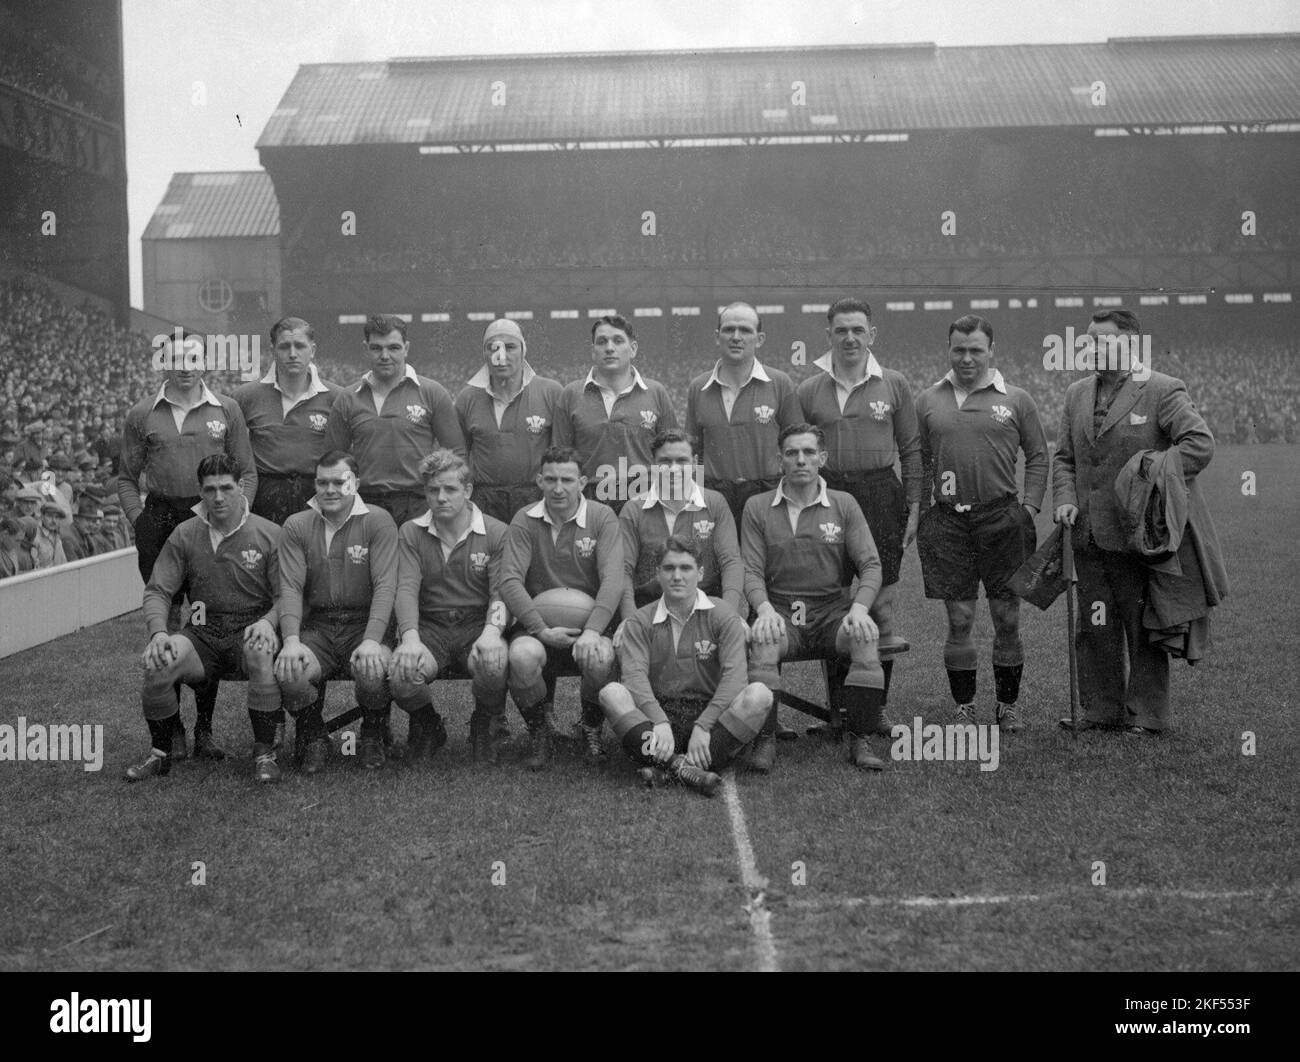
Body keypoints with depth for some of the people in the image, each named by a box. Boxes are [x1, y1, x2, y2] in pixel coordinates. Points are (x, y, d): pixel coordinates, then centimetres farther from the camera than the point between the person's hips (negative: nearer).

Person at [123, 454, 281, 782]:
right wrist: (158, 632, -14)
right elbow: (157, 591, 5)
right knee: (158, 663, -27)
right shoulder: (184, 536, 6)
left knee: (261, 653, -37)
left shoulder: (269, 534, -1)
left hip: (250, 630, -2)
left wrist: (267, 622, -23)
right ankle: (160, 752, -2)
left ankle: (264, 754, -21)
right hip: (202, 632, 2)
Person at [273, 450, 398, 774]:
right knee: (289, 672, -29)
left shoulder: (378, 522, 0)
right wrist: (291, 641, -18)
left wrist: (372, 640, -24)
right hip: (316, 627, 2)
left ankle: (373, 736, 3)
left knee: (373, 671, -34)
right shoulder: (297, 527, 8)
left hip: (364, 623, -2)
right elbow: (290, 589, -1)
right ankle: (313, 739, 4)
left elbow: (385, 586, -9)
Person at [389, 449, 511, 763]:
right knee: (401, 673, -31)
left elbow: (501, 592, -5)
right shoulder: (411, 533, 8)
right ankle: (427, 727, 8)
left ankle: (484, 726, 3)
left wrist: (492, 632, -28)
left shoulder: (496, 533, 3)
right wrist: (410, 638, -24)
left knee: (494, 665, -36)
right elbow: (406, 589, -5)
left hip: (477, 624, -1)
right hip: (429, 626, 1)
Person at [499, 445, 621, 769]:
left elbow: (612, 580, -12)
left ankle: (592, 727, 1)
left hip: (589, 623, 0)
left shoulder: (602, 518, -1)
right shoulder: (525, 521, 1)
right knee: (522, 656, -34)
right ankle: (538, 731, -2)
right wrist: (543, 630, -21)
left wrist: (592, 630, -27)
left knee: (600, 657, -34)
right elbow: (510, 582, -9)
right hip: (538, 624, 1)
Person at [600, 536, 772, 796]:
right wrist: (659, 722, -28)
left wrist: (703, 726, -22)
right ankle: (682, 767, -41)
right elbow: (634, 675, -9)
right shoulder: (640, 621, 7)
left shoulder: (722, 616, 4)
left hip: (711, 714, 0)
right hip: (657, 716, 0)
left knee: (759, 694, -27)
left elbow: (734, 674, -9)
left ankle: (667, 769, -36)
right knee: (611, 693, -26)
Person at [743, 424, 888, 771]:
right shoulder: (757, 508, 7)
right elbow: (751, 571, 1)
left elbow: (871, 565, 2)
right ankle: (765, 740, -22)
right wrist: (765, 609, -20)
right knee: (762, 639, -34)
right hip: (780, 612, -1)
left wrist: (859, 608, -17)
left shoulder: (844, 505, 9)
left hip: (833, 611, 1)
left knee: (866, 635, -31)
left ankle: (860, 740, -20)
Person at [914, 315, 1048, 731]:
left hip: (1002, 518, 0)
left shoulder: (1016, 400, 5)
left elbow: (1037, 455, 10)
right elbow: (919, 461, 12)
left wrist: (1030, 505, 0)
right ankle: (964, 707, 14)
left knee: (1007, 618, 5)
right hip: (948, 521, 1)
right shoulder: (928, 401, 9)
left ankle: (1008, 705, 18)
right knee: (959, 619, 3)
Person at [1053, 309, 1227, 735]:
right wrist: (1065, 499, -1)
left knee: (1144, 630, 4)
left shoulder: (1163, 391, -7)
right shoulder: (1078, 393, 13)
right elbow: (1064, 457, 16)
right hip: (1090, 537, 6)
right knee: (1096, 630, 11)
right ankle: (1102, 711, 22)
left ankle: (1147, 715, 15)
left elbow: (1200, 443, -16)